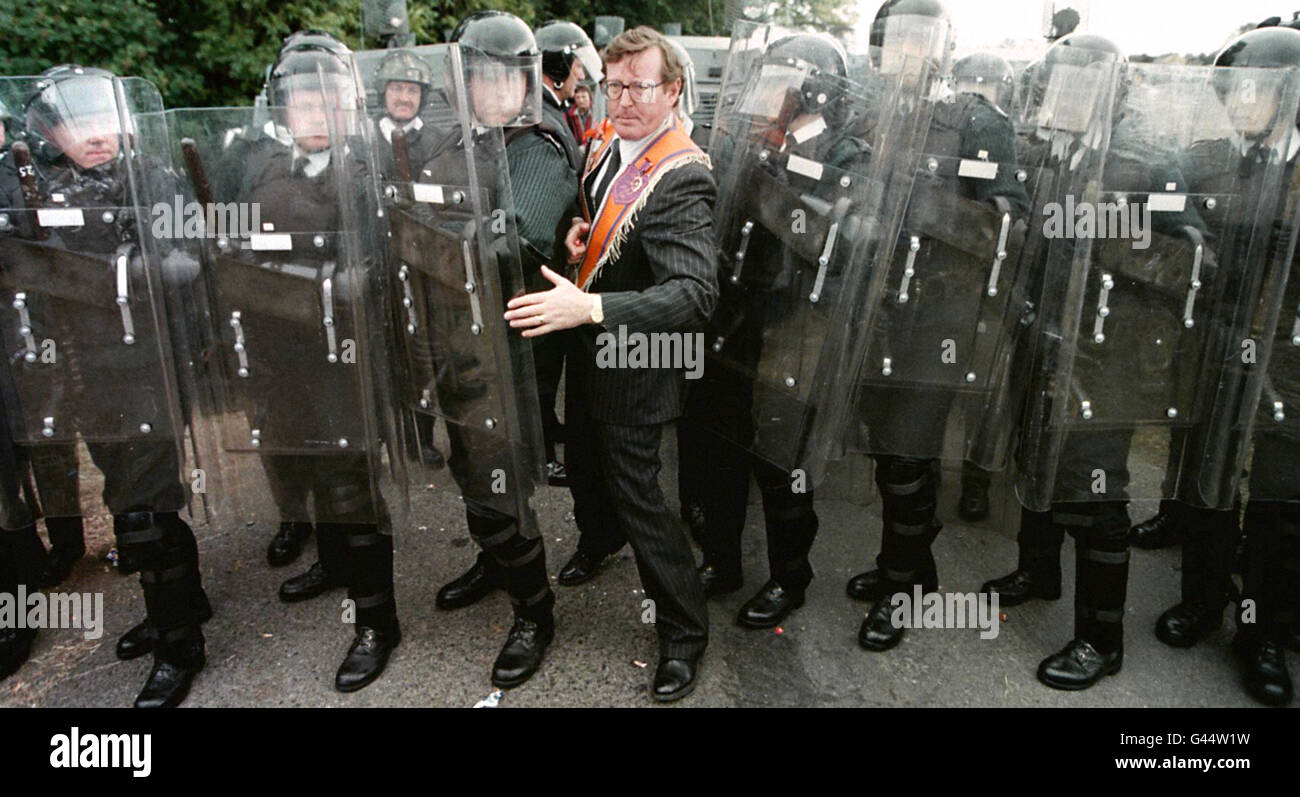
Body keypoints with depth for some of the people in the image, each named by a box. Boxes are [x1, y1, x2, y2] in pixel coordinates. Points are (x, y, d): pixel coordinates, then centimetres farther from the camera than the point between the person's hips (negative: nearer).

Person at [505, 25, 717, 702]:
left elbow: (696, 291, -36)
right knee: (583, 460, 27)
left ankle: (685, 632, 19)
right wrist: (579, 229, -5)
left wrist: (591, 307, -45)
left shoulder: (680, 179, -26)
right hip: (586, 347, 9)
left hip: (635, 365, -8)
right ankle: (598, 539, 59)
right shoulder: (609, 145, -1)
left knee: (635, 493, 0)